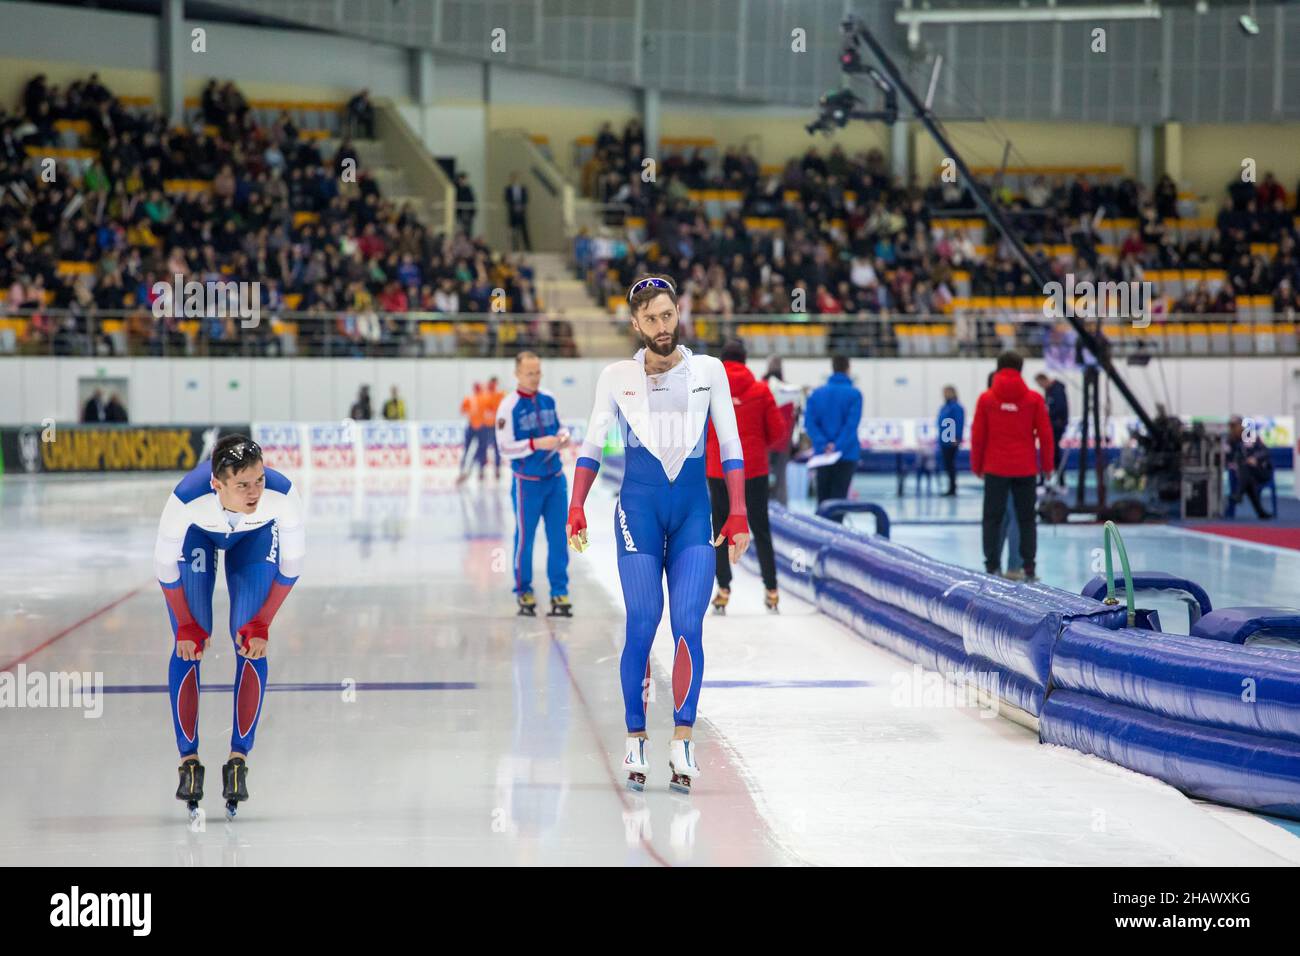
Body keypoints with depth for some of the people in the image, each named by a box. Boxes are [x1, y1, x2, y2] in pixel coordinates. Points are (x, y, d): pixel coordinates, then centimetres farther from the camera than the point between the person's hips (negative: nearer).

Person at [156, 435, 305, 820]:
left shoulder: (282, 493, -40)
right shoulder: (187, 498, -42)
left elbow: (292, 564, -20)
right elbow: (164, 564, -22)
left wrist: (262, 624, -16)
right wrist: (186, 624, -14)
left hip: (256, 537, 1)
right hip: (197, 534, -1)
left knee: (251, 644, -9)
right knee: (189, 644, -8)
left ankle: (239, 760, 0)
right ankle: (189, 761, 4)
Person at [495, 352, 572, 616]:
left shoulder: (548, 399, 6)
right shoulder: (509, 407, -11)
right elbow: (505, 449, -14)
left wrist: (563, 437, -3)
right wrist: (537, 444, -24)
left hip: (555, 478, 5)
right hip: (527, 483, -4)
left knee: (559, 537, 3)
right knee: (525, 538, 5)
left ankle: (559, 594, 9)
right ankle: (523, 593, 20)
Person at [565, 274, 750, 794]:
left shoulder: (708, 371, 6)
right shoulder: (617, 377, 6)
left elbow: (731, 446, 7)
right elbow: (591, 445, 9)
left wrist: (738, 514, 0)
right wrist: (575, 508, -2)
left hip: (693, 507, 1)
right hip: (639, 503, -1)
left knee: (688, 625, -10)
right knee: (642, 625, -9)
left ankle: (682, 741, -6)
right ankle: (635, 740, 1)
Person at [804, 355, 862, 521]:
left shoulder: (817, 394, 5)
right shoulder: (854, 394, -6)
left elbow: (809, 422, -4)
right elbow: (852, 425, -16)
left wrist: (823, 445, -10)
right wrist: (837, 447, -17)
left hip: (822, 454, 3)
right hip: (847, 454, -3)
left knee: (823, 497, 12)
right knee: (839, 496, -3)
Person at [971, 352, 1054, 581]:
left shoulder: (986, 399, -1)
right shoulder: (1034, 399, -1)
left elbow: (977, 435, 0)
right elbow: (1045, 434, 0)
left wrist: (977, 466, 11)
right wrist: (1047, 465, 10)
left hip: (995, 468, 0)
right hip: (1026, 468, 0)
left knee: (993, 518, 6)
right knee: (1026, 519, 8)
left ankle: (992, 566, 2)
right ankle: (1029, 567, 5)